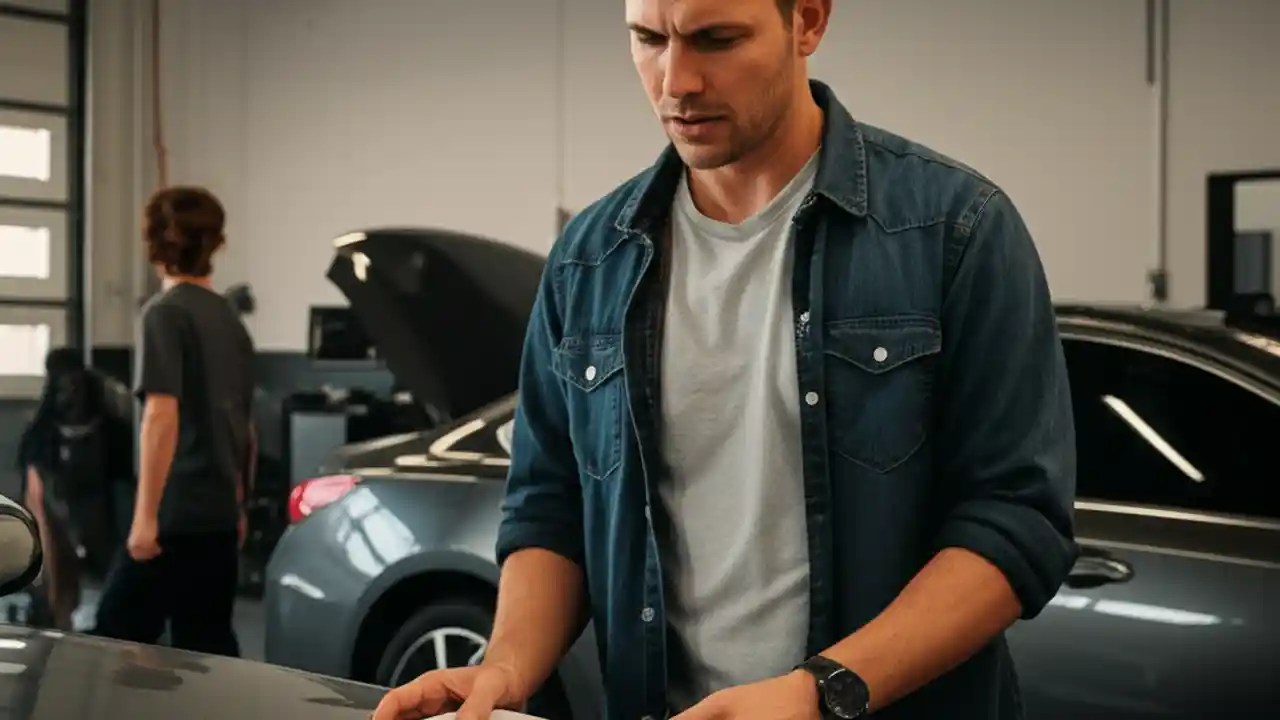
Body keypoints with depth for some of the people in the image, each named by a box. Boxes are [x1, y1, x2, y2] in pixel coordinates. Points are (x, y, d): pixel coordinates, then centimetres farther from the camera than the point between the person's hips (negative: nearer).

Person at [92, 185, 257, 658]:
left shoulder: (165, 313, -10)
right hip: (219, 513, 7)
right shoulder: (230, 320, 13)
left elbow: (162, 415, -19)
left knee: (119, 633, 0)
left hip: (178, 513, -7)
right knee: (208, 641, 10)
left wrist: (146, 513, -19)